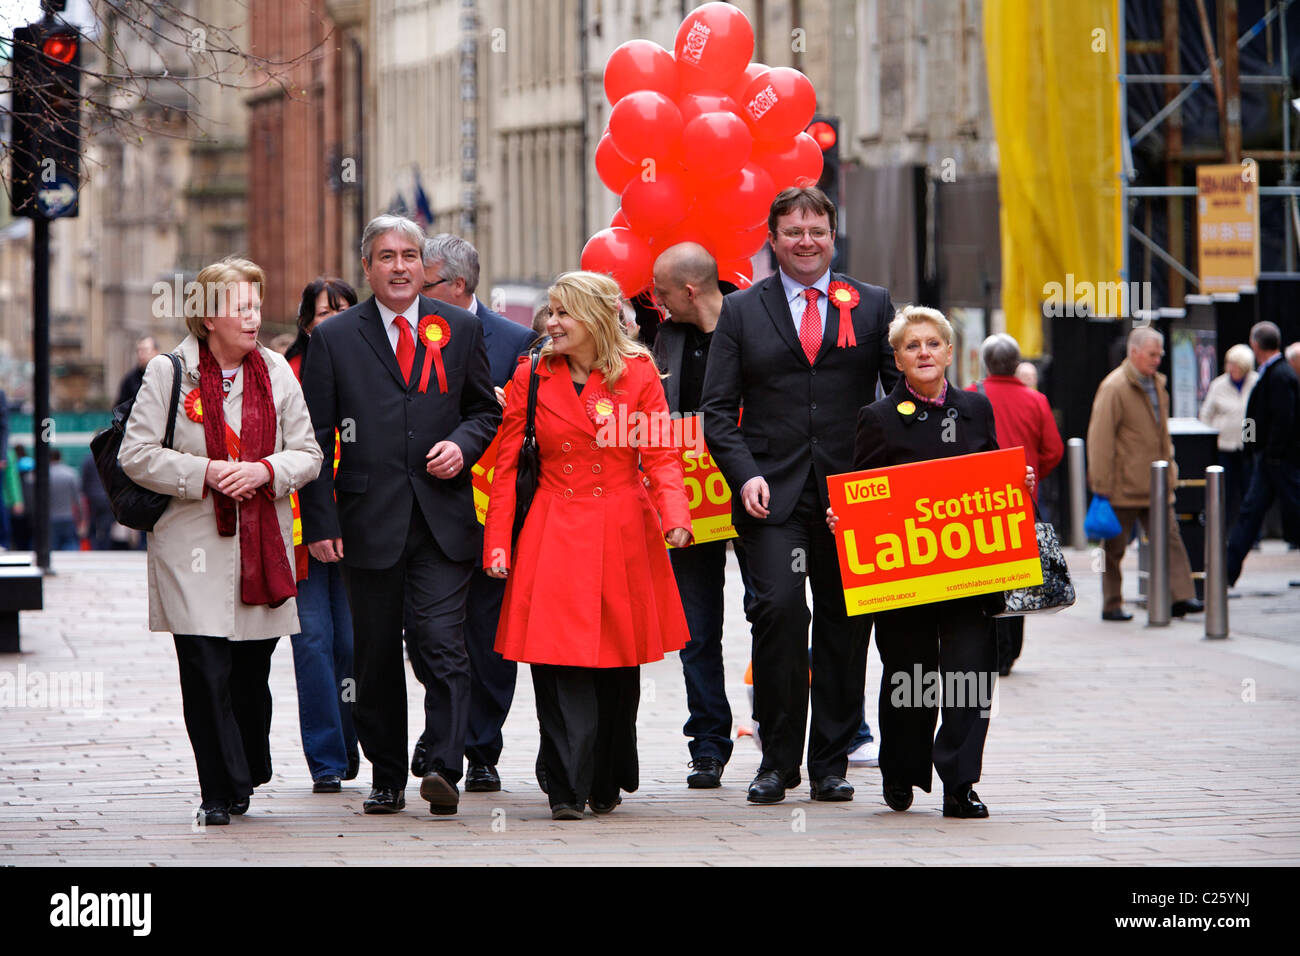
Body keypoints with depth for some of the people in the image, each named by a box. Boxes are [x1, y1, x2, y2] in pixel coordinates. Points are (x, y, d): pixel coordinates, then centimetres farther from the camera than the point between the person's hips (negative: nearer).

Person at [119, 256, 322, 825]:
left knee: (251, 671, 6)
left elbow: (308, 454, 10)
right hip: (194, 545, -3)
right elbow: (137, 455, -4)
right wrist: (205, 473, -15)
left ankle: (247, 775, 26)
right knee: (206, 672, -8)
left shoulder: (275, 372, 9)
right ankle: (222, 791, -1)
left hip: (262, 543, 3)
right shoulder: (168, 372, -1)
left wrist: (263, 470, -10)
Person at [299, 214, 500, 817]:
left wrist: (463, 444, -5)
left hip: (443, 518, 0)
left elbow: (486, 409, 18)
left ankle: (444, 769, -16)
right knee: (376, 656, 6)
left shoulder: (460, 329, 9)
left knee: (442, 644, -13)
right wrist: (320, 521, -4)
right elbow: (314, 438, 4)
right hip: (370, 520, 0)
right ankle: (386, 779, 16)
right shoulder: (334, 338, 5)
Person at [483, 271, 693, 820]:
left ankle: (607, 784, 24)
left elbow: (662, 456, 1)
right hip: (554, 536, 0)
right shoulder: (532, 377, 3)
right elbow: (507, 465, 5)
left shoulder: (638, 373, 1)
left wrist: (674, 515, -17)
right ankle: (568, 791, -12)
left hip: (622, 536, 0)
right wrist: (497, 542, -2)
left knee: (617, 666, 8)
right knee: (560, 661, -12)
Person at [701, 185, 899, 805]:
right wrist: (745, 474, -9)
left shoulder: (872, 306, 10)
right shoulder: (741, 311, 9)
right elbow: (718, 407, 6)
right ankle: (777, 760, -5)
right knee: (779, 608, -16)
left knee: (844, 624, 3)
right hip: (774, 495, -1)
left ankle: (830, 764, 13)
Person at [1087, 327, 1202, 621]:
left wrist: (1170, 469, 18)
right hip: (1124, 484, -7)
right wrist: (1102, 484, -17)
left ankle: (1180, 597, -3)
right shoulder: (1114, 388, -12)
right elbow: (1100, 439, -15)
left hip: (1156, 484, 7)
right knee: (1115, 547, 3)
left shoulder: (1157, 384, 13)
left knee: (1170, 538, -1)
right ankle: (1111, 605, 10)